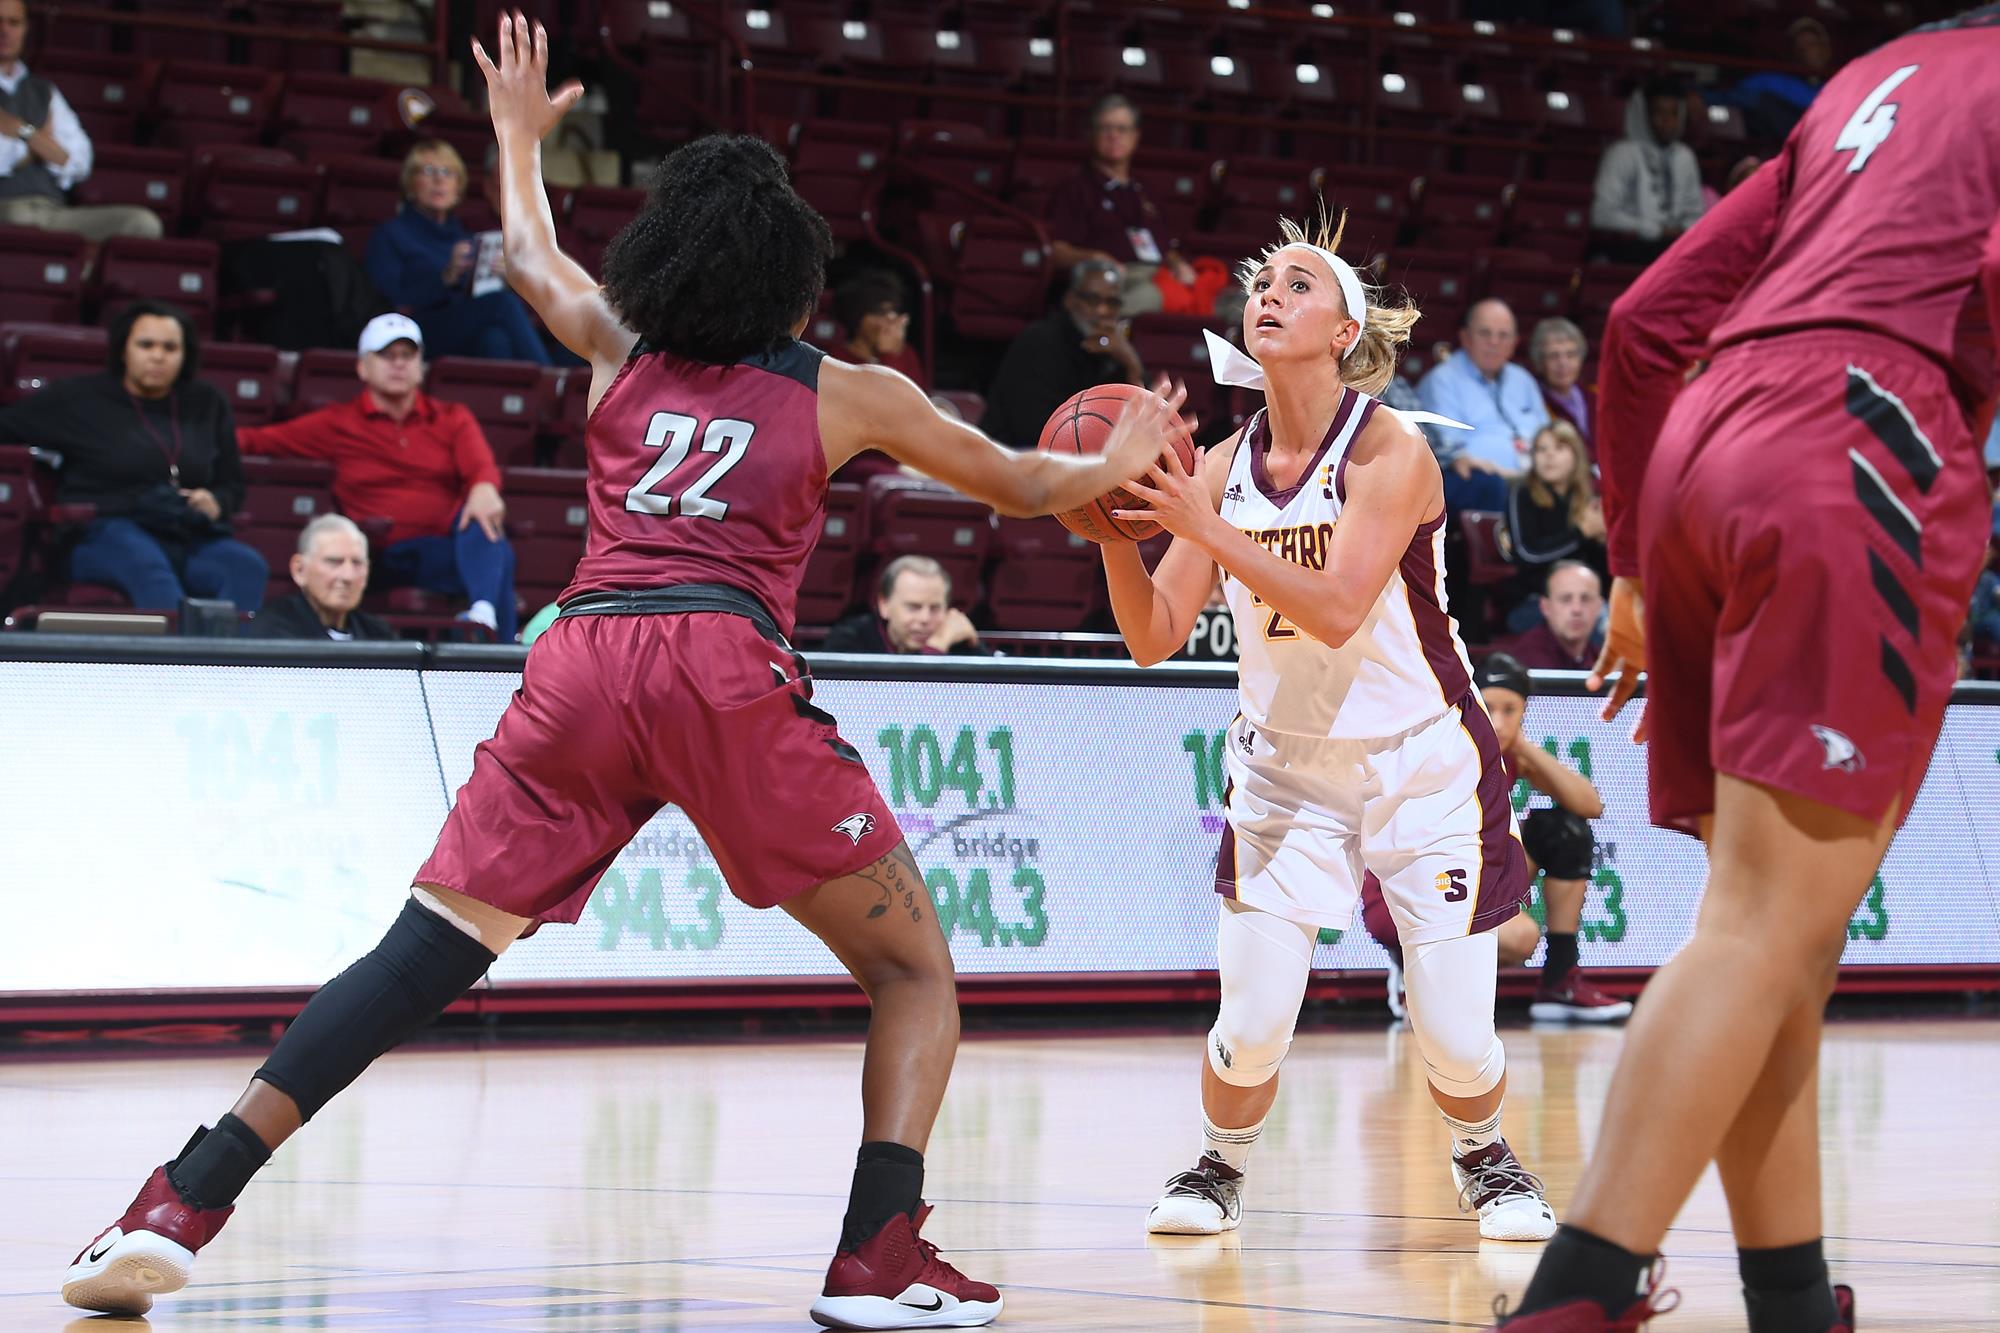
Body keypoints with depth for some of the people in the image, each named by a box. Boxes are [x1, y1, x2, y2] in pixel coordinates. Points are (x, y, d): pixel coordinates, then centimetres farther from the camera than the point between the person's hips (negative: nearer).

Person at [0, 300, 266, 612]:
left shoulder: (207, 403, 22)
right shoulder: (81, 398, 13)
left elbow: (232, 485, 27)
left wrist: (215, 503, 5)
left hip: (192, 537, 4)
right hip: (109, 532, -4)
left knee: (248, 566, -31)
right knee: (149, 568, -41)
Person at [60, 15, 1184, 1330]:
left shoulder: (622, 358, 25)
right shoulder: (846, 394, 18)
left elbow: (531, 260, 46)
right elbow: (1018, 484, 31)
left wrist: (519, 136, 64)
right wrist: (1120, 466, 51)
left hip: (585, 656, 3)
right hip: (728, 668, -3)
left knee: (421, 959, 1)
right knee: (915, 971, 10)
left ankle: (181, 1208, -11)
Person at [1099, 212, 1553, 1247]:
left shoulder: (1389, 449, -16)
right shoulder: (1222, 469, -3)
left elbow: (1335, 609, -28)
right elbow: (1156, 639, -3)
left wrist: (1204, 529, -34)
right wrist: (1117, 533, -19)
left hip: (1421, 763, -3)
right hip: (1284, 763, 3)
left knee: (1456, 1041, -5)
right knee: (1251, 1024, -10)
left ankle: (1485, 1160, 27)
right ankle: (1218, 1167, 18)